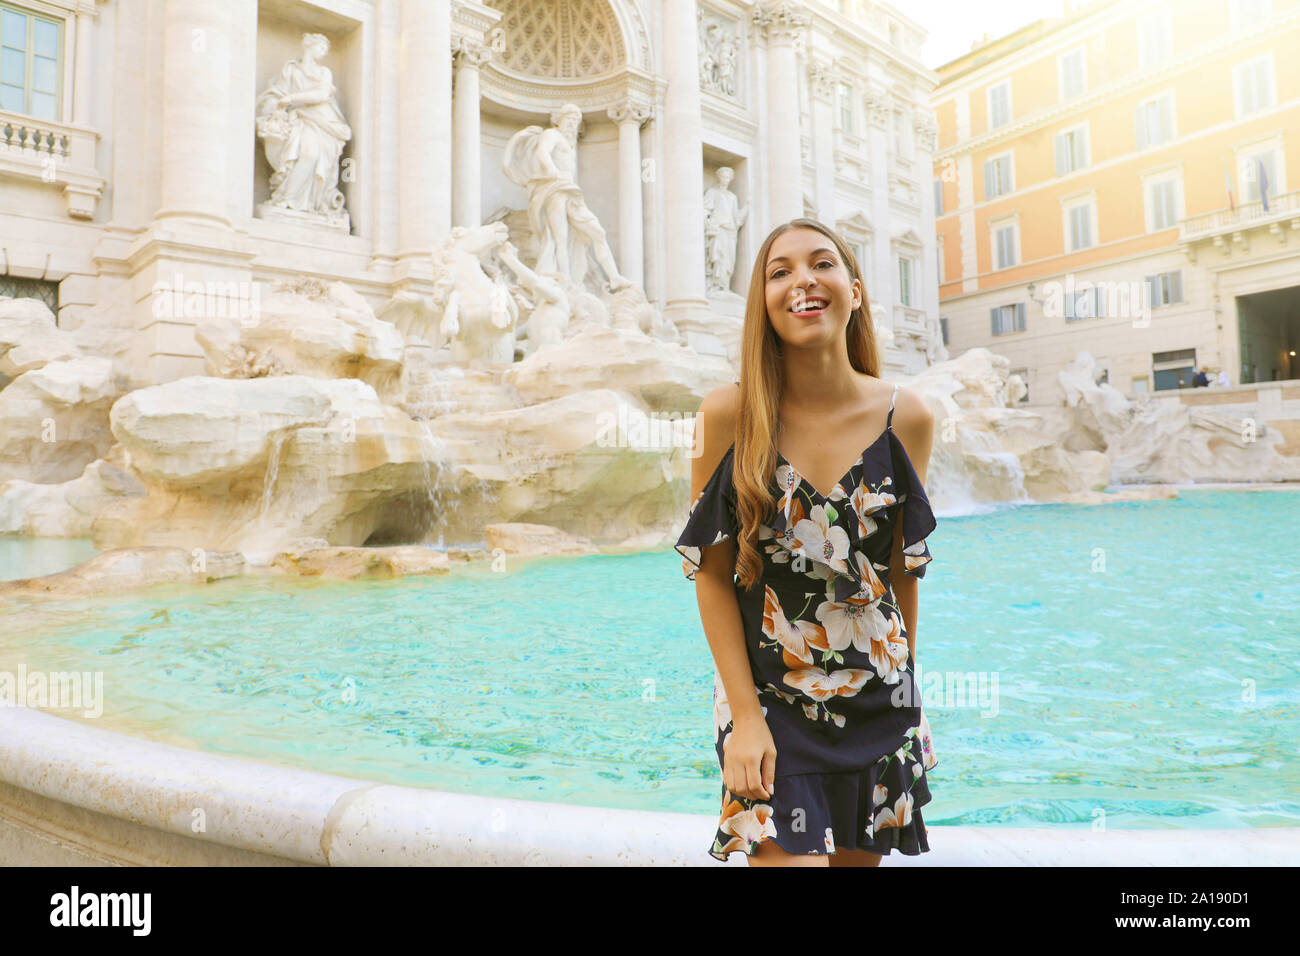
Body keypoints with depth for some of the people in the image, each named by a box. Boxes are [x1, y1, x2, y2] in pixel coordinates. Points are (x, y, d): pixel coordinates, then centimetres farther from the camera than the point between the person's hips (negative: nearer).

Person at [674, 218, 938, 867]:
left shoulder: (907, 418, -5)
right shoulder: (728, 415, -11)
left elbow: (901, 565, 6)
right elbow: (712, 573, -8)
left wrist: (903, 685, 13)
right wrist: (746, 712, -11)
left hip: (878, 702, 3)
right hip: (767, 697, -2)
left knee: (859, 857, 18)